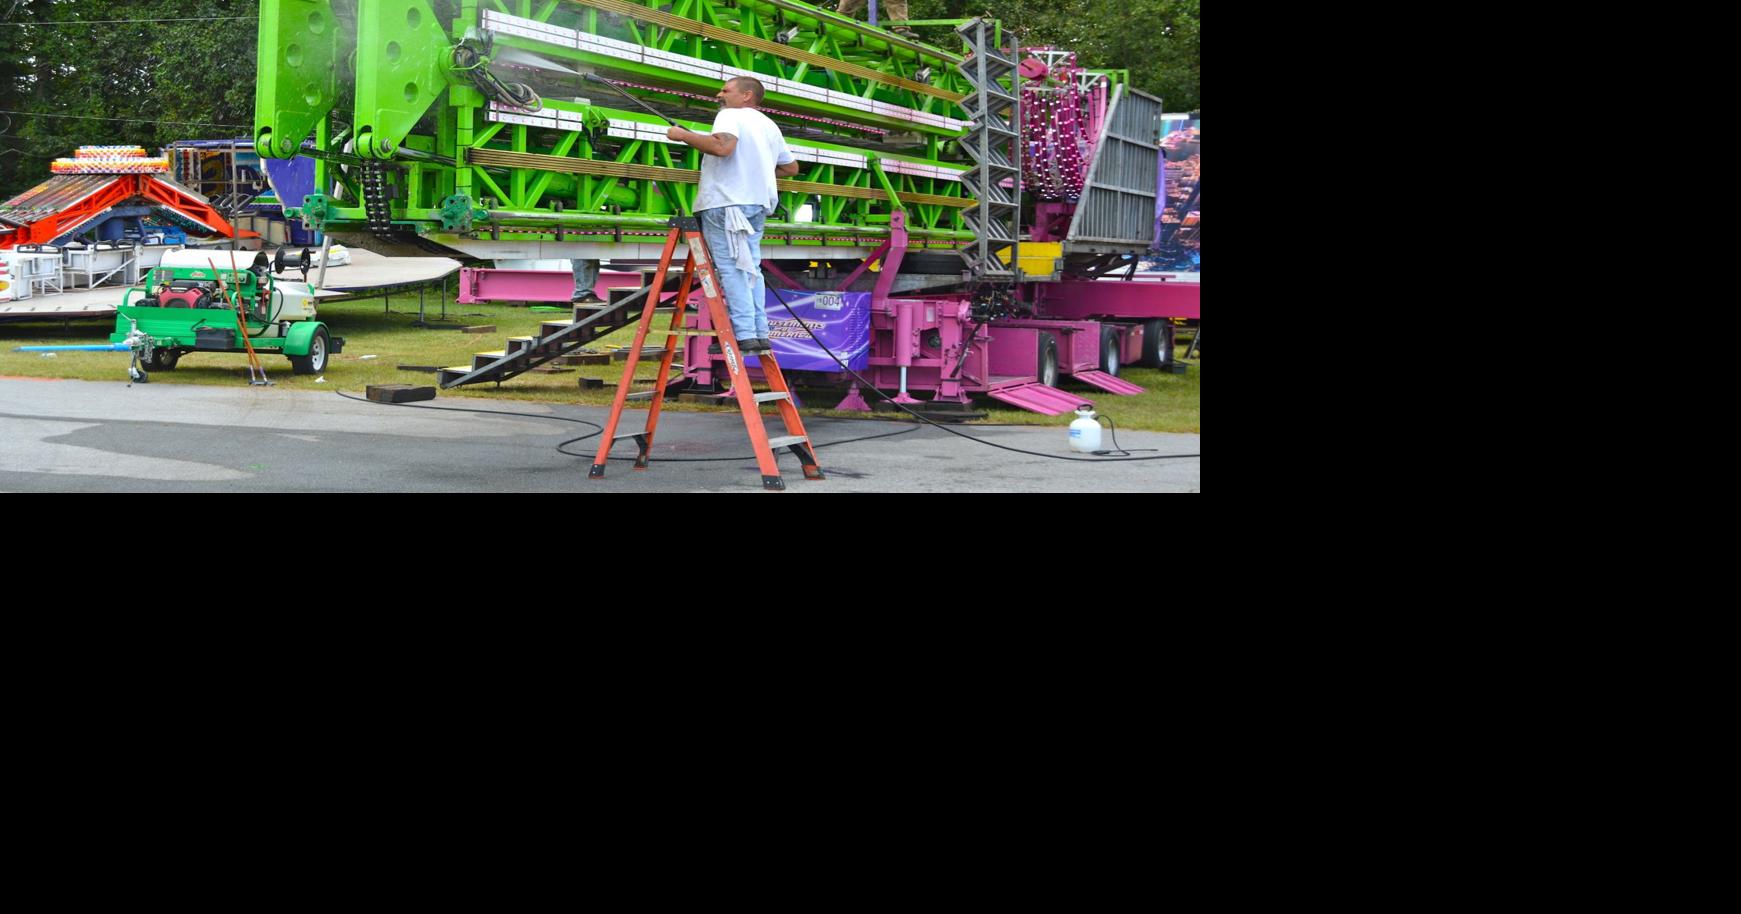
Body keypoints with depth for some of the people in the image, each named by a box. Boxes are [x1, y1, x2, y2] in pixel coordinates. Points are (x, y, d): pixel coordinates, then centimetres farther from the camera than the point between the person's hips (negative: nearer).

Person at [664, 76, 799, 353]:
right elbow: (791, 167, 27)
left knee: (731, 269, -9)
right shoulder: (769, 125, 21)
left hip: (726, 203, -8)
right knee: (750, 268, 10)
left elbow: (722, 146, -25)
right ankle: (760, 333, 5)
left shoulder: (730, 116, -4)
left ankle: (745, 335, -15)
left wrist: (684, 135, -14)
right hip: (758, 204, 8)